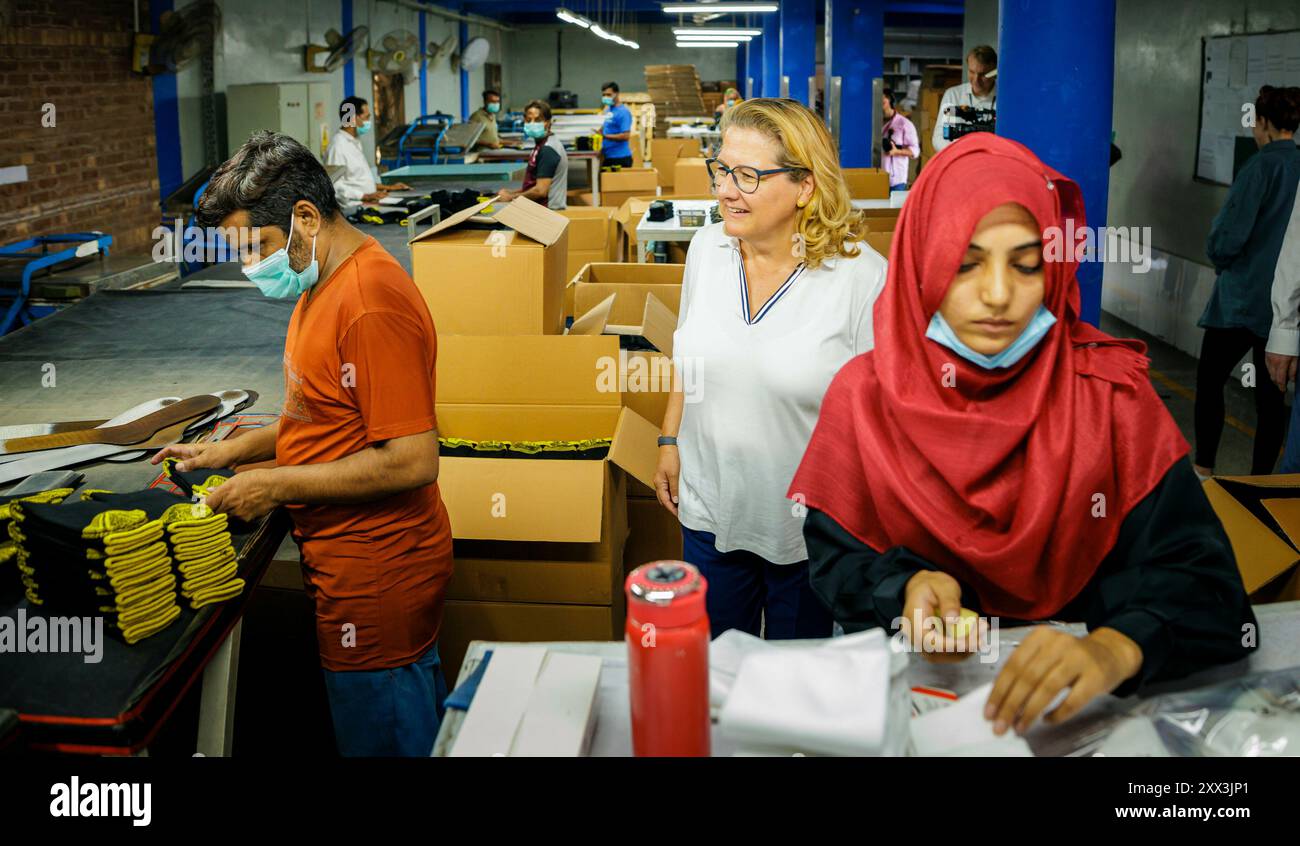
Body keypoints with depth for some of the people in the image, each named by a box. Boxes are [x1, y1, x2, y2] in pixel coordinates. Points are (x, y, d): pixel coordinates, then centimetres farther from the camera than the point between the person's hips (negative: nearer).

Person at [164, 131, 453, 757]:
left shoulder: (372, 304, -23)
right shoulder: (324, 284, 10)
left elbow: (411, 460, -26)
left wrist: (276, 486, -19)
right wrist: (236, 450, 10)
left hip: (376, 578, -9)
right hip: (349, 560, 9)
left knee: (380, 738, 6)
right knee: (416, 717, 22)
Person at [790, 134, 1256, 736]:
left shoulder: (1109, 391, -5)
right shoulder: (865, 394, -3)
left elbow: (1201, 576, -13)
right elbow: (834, 561, 0)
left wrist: (1117, 647, -33)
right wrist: (904, 588, -21)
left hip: (1072, 694, 0)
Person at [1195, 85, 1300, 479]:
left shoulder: (1263, 166, -13)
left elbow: (1227, 237, -14)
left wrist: (1220, 259, 5)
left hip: (1244, 296, -6)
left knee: (1210, 380, 7)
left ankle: (1204, 469, 9)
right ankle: (1260, 479, 15)